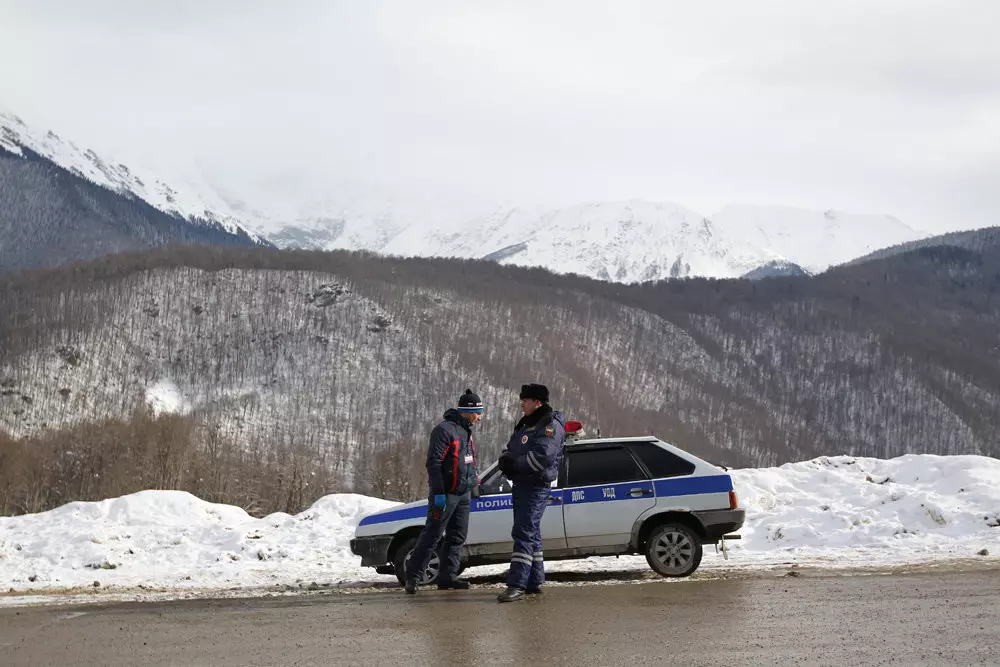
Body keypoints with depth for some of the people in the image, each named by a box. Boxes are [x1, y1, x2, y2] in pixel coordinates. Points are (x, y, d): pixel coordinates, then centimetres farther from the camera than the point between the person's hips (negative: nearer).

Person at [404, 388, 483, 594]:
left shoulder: (466, 431, 15)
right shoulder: (445, 429, -14)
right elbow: (433, 462, -18)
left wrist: (474, 482, 19)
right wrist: (438, 493, -22)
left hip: (463, 493, 9)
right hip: (446, 494, -9)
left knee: (457, 537, 8)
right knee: (432, 535, -7)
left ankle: (448, 577, 12)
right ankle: (412, 576, -3)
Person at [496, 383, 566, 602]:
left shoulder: (551, 425, -11)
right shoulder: (526, 424, 20)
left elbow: (542, 456, -25)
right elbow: (510, 449, 19)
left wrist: (515, 464, -16)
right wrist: (506, 459, -6)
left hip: (537, 487, -10)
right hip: (521, 485, 10)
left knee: (524, 533, -17)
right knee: (531, 534, 14)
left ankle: (517, 584, -23)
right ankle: (534, 583, 22)